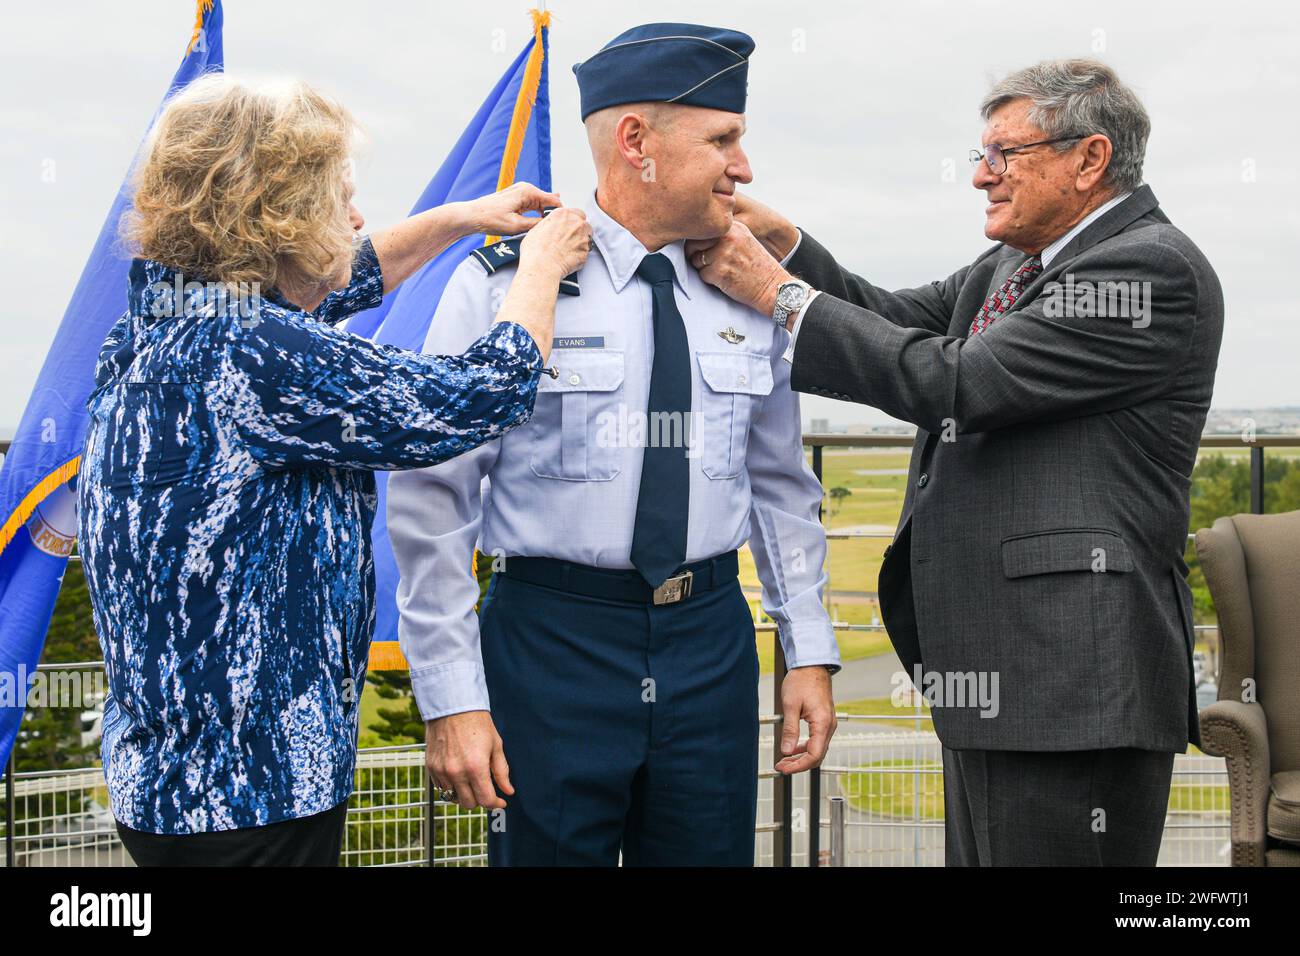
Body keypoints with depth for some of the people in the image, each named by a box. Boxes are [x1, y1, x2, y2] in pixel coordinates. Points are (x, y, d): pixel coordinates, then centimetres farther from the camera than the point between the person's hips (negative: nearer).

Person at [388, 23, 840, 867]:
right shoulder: (505, 283, -8)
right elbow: (432, 502, -8)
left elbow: (782, 487, 14)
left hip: (711, 639, 4)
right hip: (552, 636, -4)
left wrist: (811, 652, 9)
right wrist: (452, 698, -11)